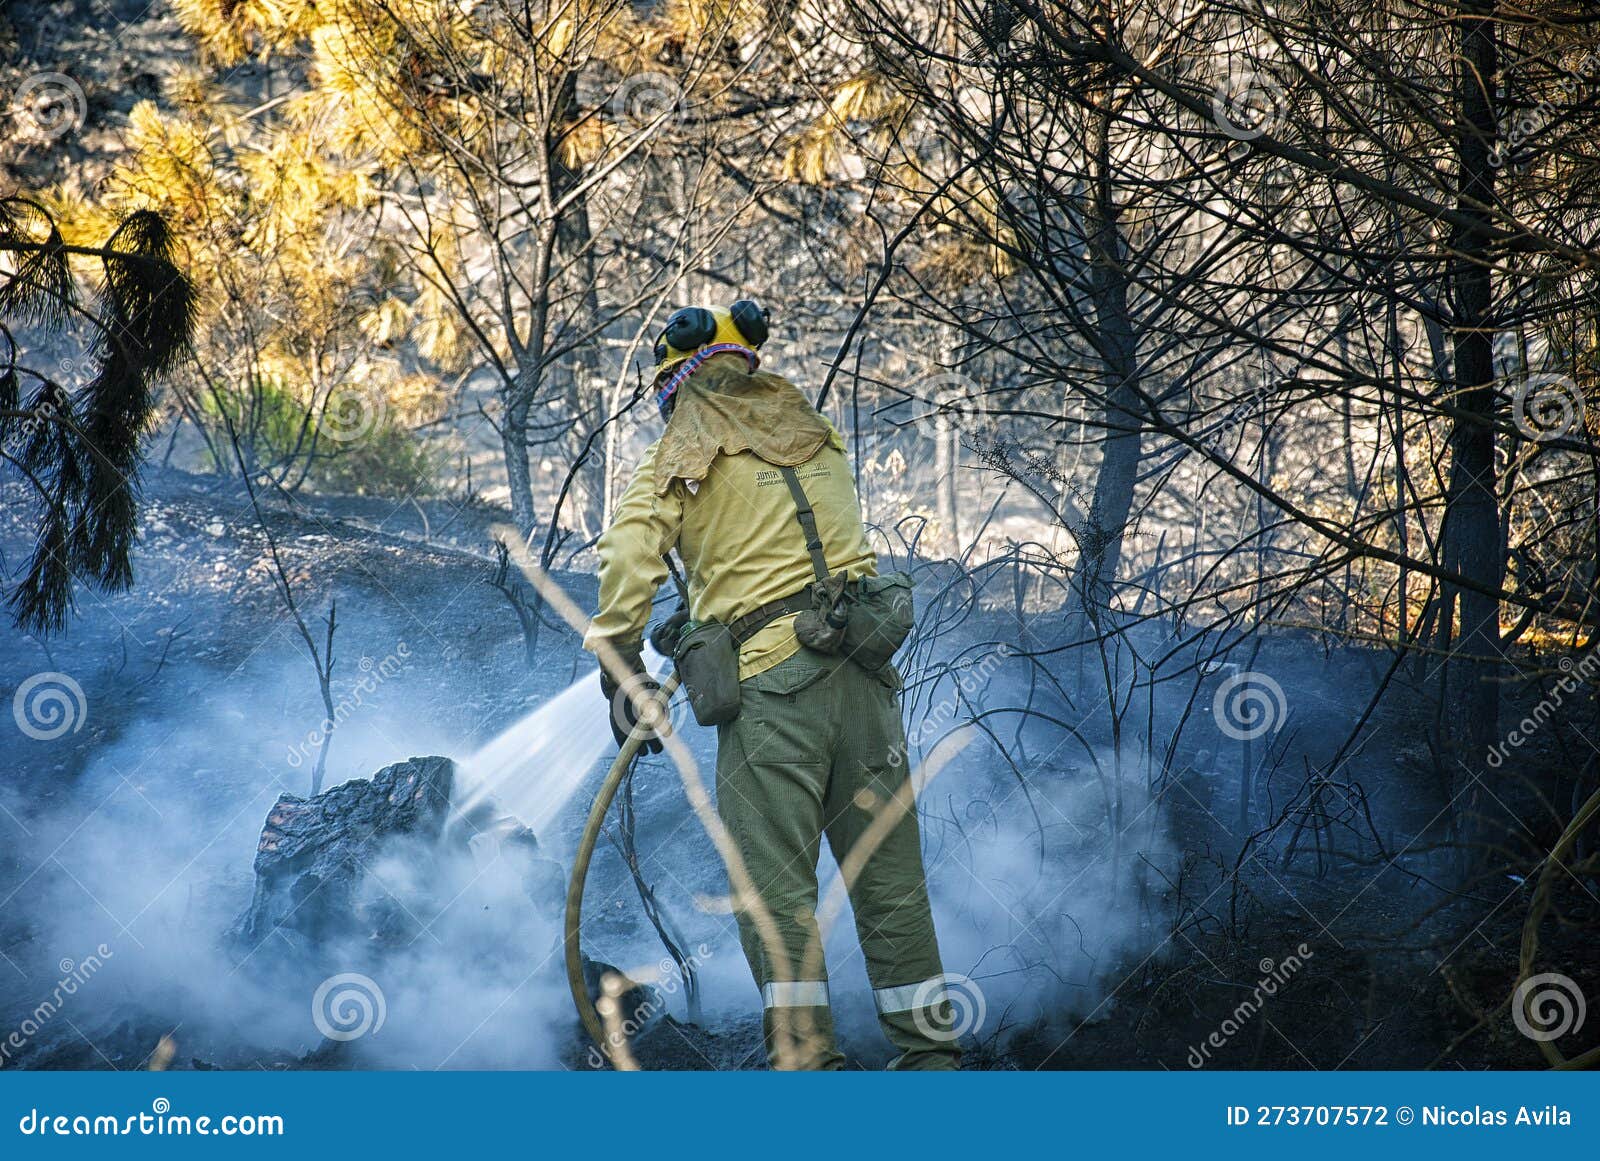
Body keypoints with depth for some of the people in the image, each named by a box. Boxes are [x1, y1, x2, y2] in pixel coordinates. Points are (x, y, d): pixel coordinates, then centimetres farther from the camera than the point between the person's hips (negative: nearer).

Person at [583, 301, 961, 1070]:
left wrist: (620, 669, -3)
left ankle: (806, 1056, -9)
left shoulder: (683, 454, 2)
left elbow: (628, 557, -10)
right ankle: (929, 1050, 14)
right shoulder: (818, 436, 19)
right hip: (864, 670, 5)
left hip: (770, 681, -5)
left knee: (776, 883, -3)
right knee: (889, 874, 10)